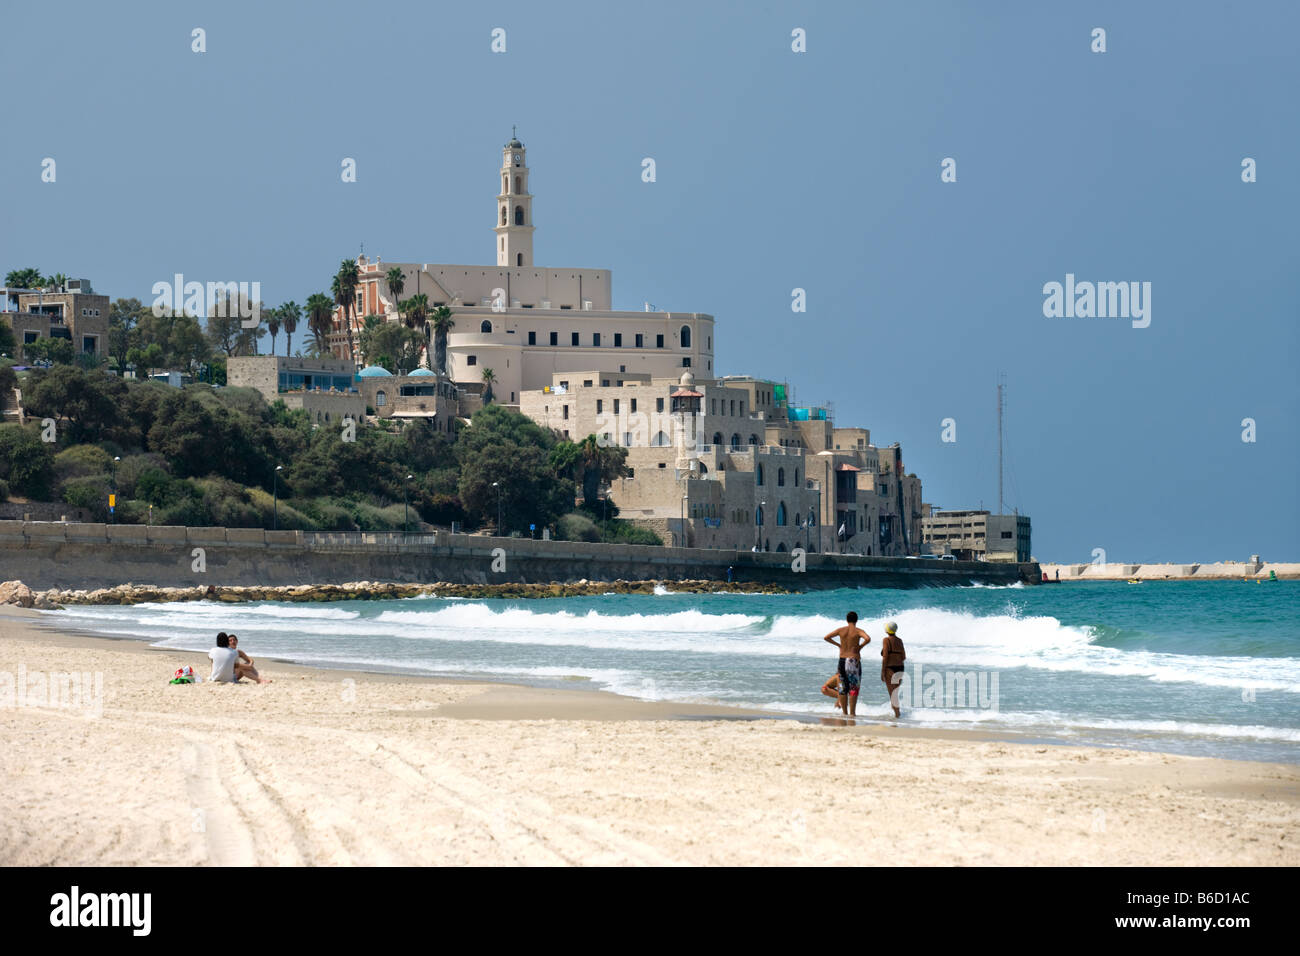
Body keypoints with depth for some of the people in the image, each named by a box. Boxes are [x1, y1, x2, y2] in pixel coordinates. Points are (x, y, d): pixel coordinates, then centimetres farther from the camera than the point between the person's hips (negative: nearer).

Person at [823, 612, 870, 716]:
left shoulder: (841, 630, 4)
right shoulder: (858, 631, -5)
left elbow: (826, 638, 5)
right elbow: (868, 639, -23)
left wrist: (838, 644, 12)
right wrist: (861, 646, -5)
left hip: (842, 660, 3)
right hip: (854, 660, -3)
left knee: (843, 688, 11)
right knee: (854, 688, 0)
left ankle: (845, 712, 13)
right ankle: (852, 712, -5)